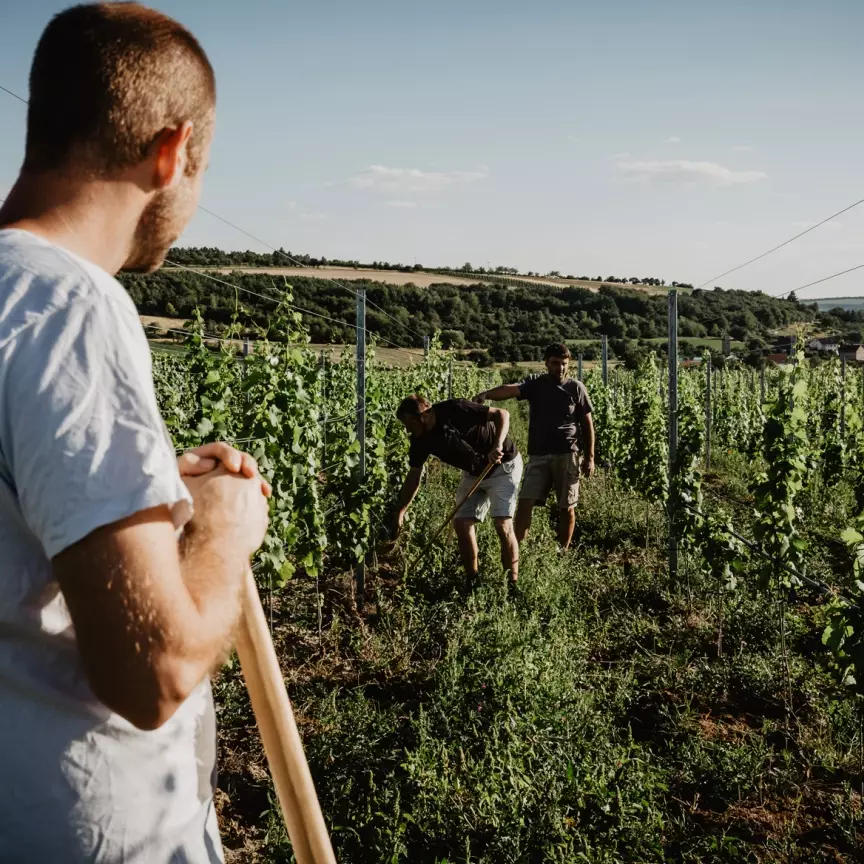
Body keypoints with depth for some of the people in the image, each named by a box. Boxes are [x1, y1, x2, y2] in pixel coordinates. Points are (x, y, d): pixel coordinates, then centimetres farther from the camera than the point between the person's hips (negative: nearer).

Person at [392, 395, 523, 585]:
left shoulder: (455, 410, -28)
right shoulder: (421, 440, -9)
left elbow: (502, 414, -27)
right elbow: (414, 476, 1)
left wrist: (498, 445, -42)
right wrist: (399, 513, -2)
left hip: (503, 465, -6)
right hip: (473, 473, 7)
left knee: (502, 523, -16)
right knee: (461, 523, -4)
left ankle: (513, 583, -6)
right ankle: (472, 582, 8)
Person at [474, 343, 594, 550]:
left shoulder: (576, 388, 3)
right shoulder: (535, 385, 3)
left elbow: (587, 424, 6)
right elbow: (510, 389, -16)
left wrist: (590, 457, 1)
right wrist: (486, 394, -37)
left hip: (567, 455, -1)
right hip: (538, 456, 1)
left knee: (566, 508, 6)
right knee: (525, 502, -8)